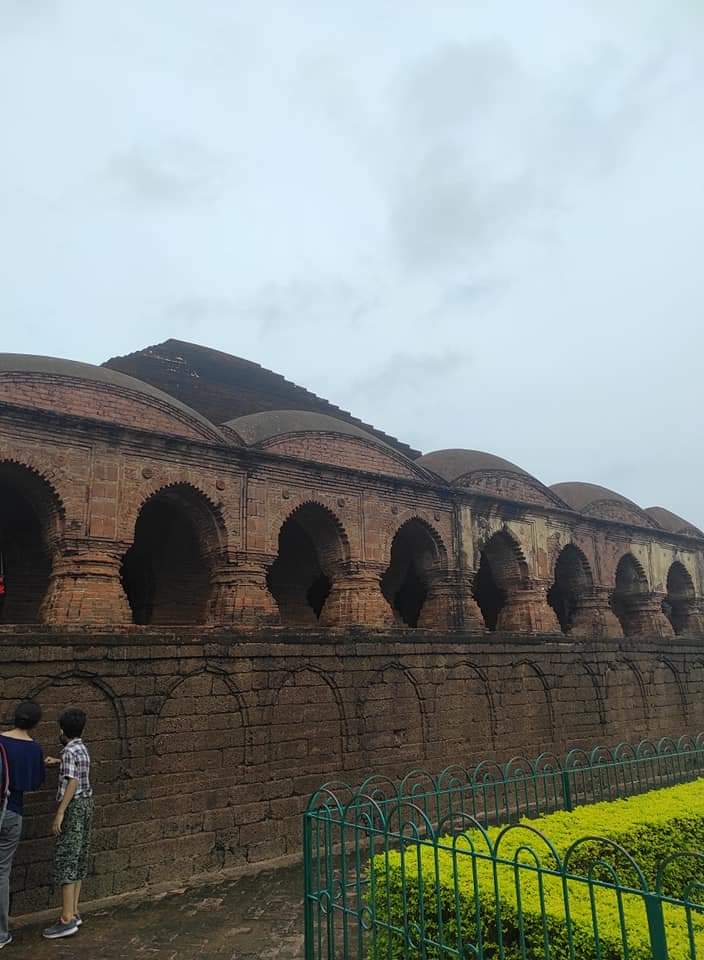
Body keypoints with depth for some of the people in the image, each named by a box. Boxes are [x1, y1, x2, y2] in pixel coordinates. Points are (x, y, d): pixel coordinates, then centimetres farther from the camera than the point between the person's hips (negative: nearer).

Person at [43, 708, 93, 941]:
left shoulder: (70, 751, -16)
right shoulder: (82, 748, 12)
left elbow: (72, 783, -22)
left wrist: (60, 813, -22)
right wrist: (58, 763, 19)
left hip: (74, 806, -9)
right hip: (86, 804, 9)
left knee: (65, 860, -7)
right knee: (78, 859, 13)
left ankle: (67, 920, -6)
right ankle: (73, 912, 20)